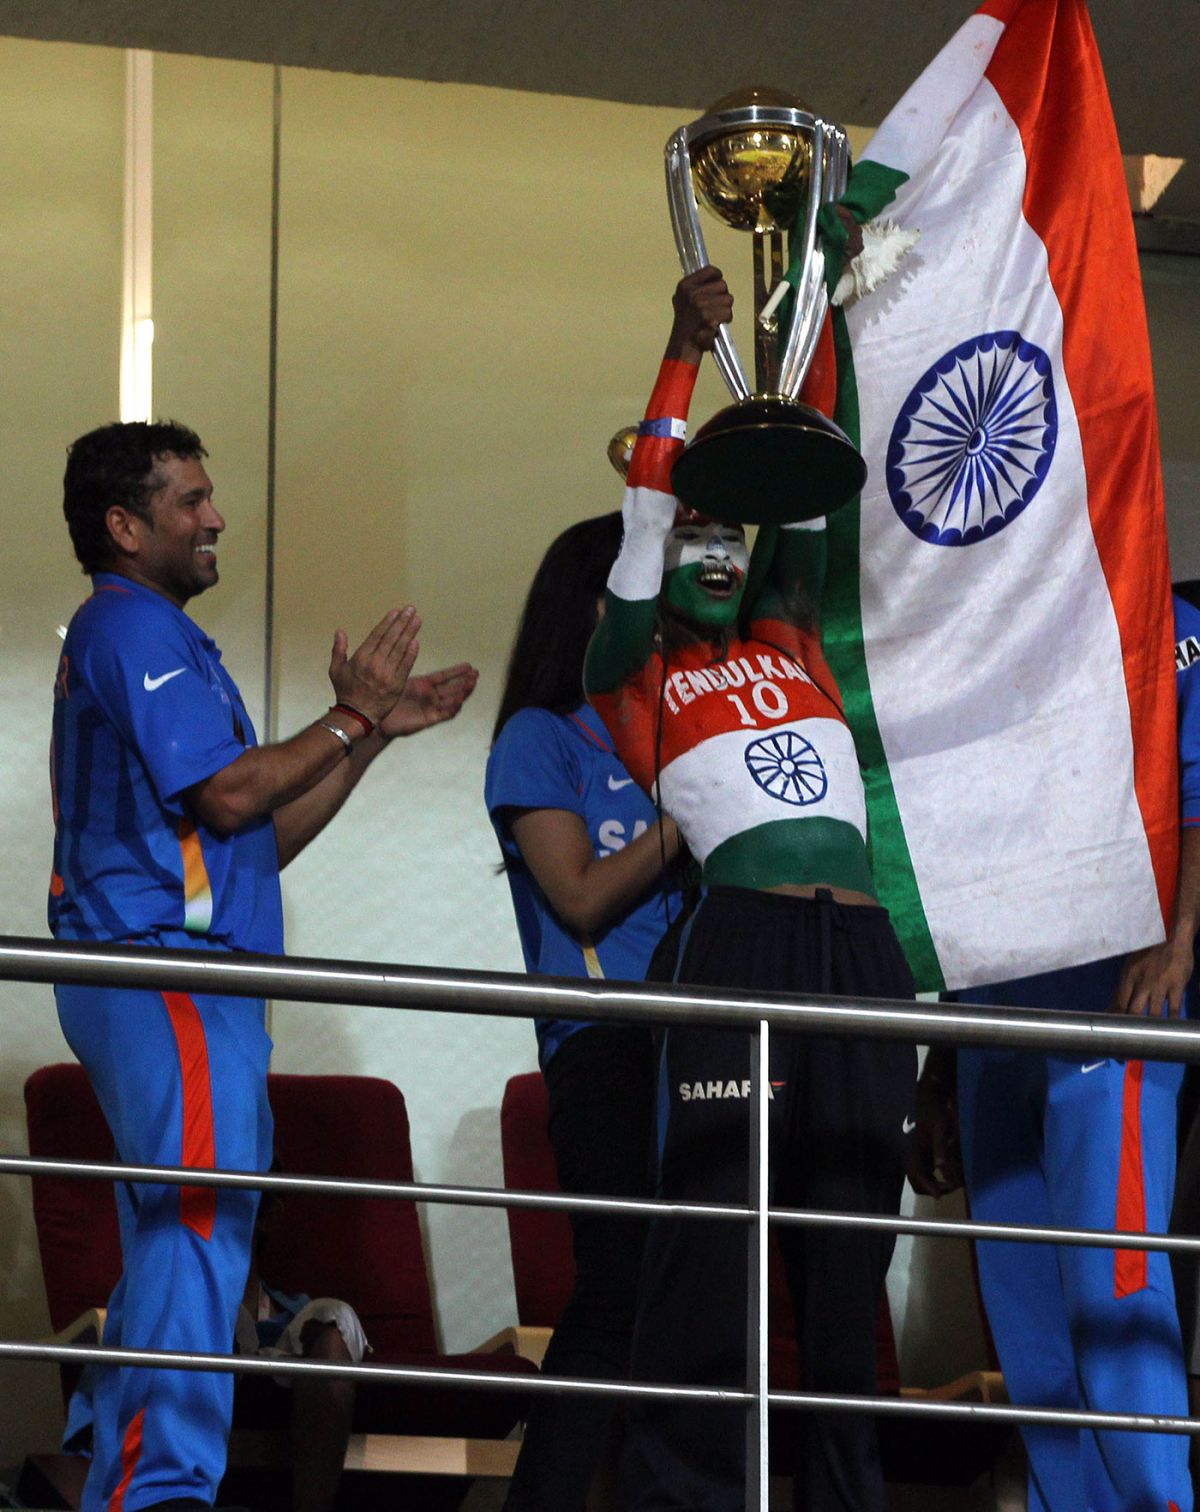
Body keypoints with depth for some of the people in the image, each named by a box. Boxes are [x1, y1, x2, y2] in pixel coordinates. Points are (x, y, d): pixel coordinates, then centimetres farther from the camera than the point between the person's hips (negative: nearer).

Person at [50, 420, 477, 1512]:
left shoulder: (143, 635, 26)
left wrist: (379, 732, 17)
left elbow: (262, 837, 23)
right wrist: (353, 716, -5)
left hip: (161, 979, 11)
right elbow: (230, 795, -16)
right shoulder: (137, 628, -6)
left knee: (169, 1244, 10)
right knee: (201, 1227, -17)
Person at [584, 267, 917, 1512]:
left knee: (848, 1226, 5)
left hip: (863, 950, 5)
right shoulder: (631, 676, 11)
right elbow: (645, 511, 4)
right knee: (713, 1216, -10)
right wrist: (687, 351, 3)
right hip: (743, 936, -5)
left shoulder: (786, 640, 23)